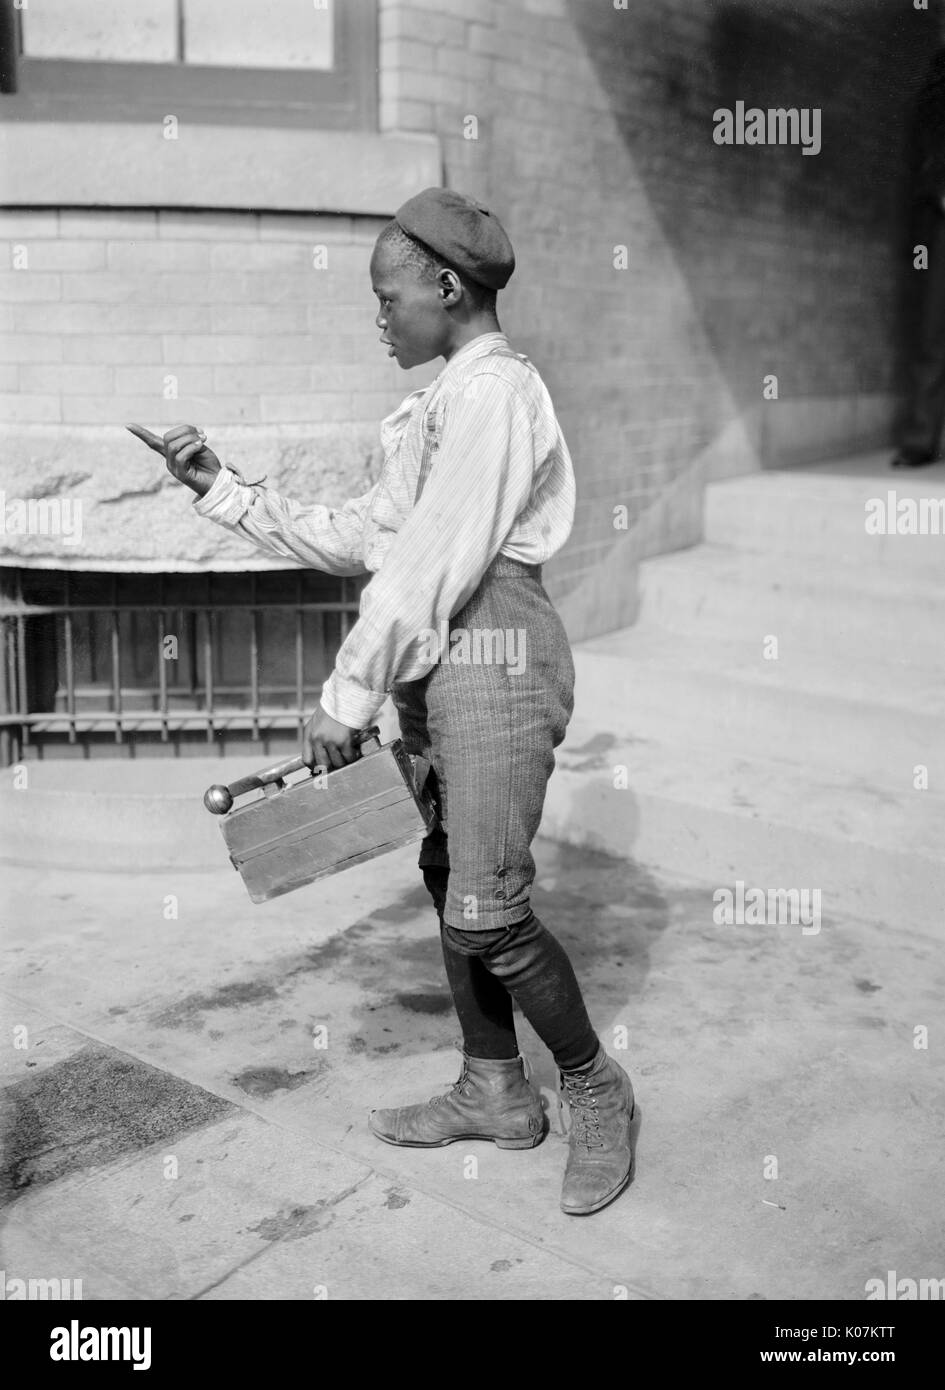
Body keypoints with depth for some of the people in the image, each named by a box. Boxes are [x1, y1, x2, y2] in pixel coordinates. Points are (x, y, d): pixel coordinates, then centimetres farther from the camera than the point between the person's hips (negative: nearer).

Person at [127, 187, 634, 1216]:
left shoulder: (493, 393, -13)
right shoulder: (442, 403, 17)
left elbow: (431, 567, -18)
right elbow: (357, 538, 15)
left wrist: (348, 698, -14)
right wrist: (223, 490, 12)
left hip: (493, 658, -9)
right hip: (435, 664, 10)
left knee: (488, 910, -7)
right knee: (447, 877, 13)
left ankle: (594, 1091, 15)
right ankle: (494, 1093, 27)